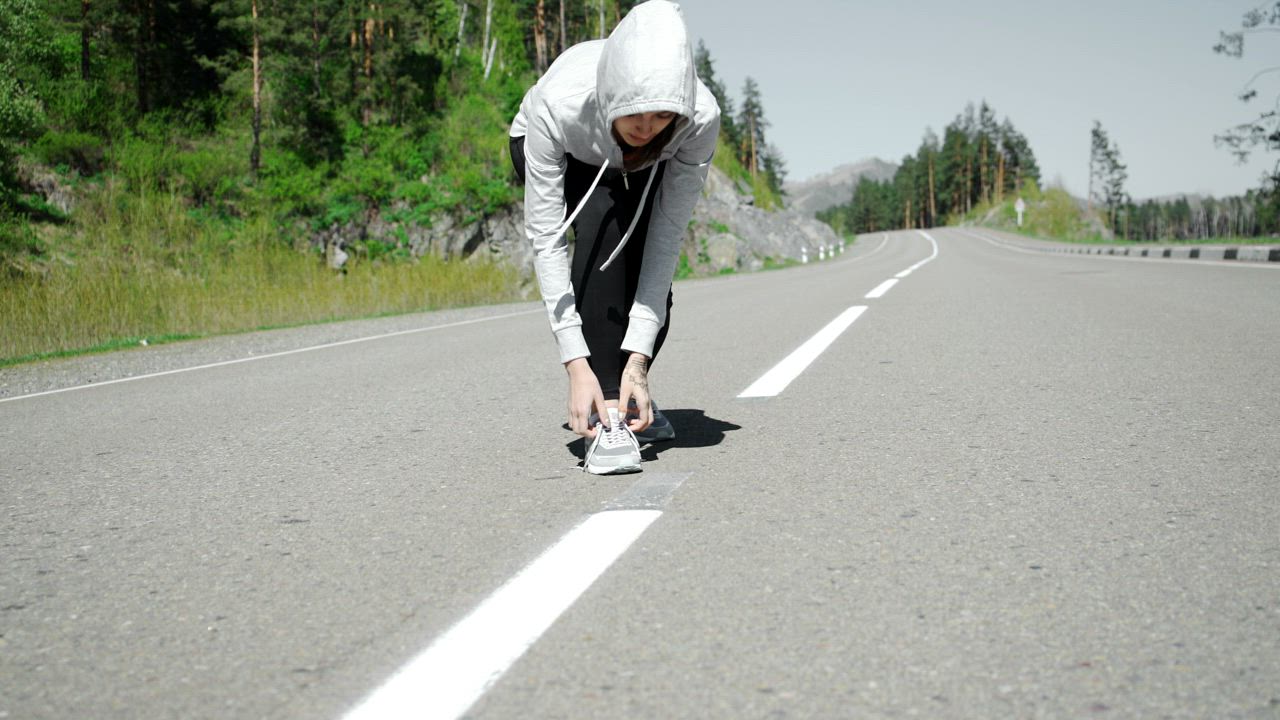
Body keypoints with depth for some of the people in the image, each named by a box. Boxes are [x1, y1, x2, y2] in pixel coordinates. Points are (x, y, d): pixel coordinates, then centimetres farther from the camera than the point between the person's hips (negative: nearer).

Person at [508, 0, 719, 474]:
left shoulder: (700, 119, -38)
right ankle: (606, 412, -31)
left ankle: (628, 400, 16)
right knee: (604, 221, -34)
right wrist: (576, 364, -42)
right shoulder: (558, 105, -42)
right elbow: (546, 238, -38)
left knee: (651, 294, -16)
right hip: (564, 155, -2)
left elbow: (669, 234, -33)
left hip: (640, 168, 2)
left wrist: (638, 358, -37)